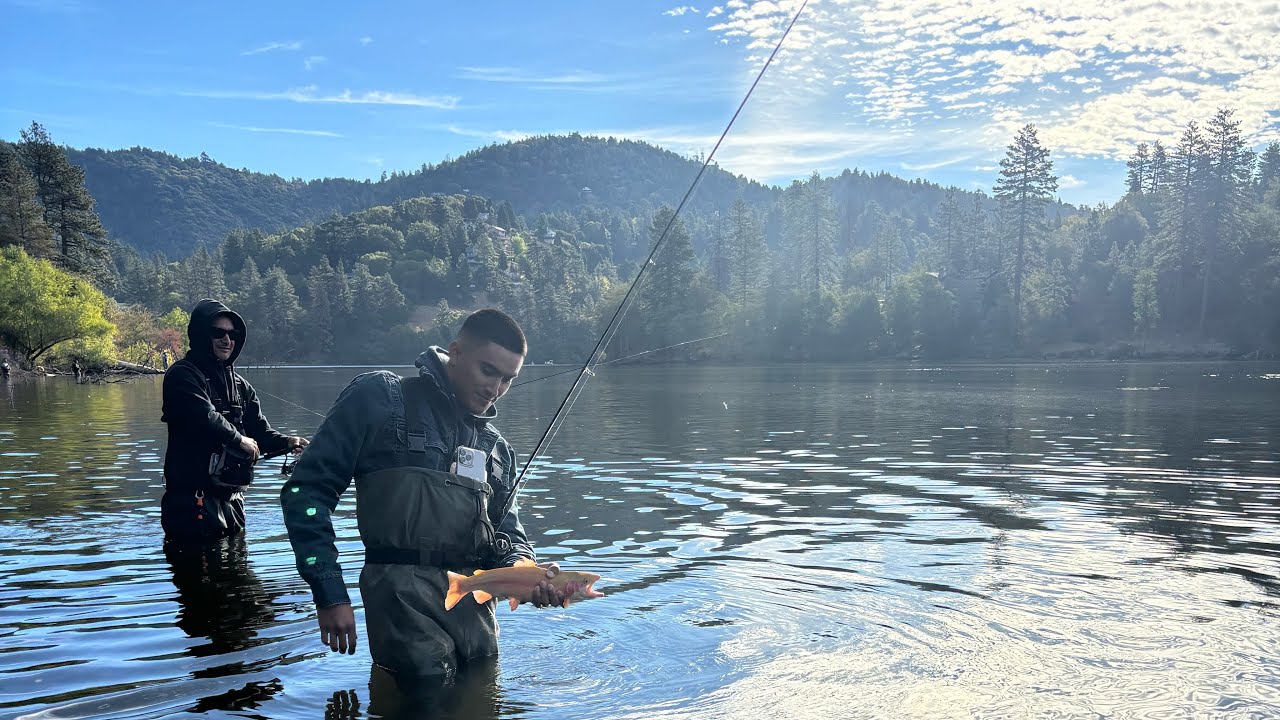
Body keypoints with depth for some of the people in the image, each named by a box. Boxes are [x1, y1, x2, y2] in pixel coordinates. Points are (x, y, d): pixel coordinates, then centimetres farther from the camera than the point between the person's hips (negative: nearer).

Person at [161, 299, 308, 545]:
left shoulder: (240, 385, 16)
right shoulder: (182, 375, -9)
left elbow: (260, 432, 10)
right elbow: (205, 418, -24)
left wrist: (285, 442, -10)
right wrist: (239, 439, -9)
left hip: (232, 496, 8)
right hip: (192, 495, -8)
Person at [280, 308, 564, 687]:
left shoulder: (497, 449, 17)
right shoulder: (379, 398, 0)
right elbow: (307, 489, -3)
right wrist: (330, 594, -7)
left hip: (477, 609, 6)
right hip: (404, 597, -6)